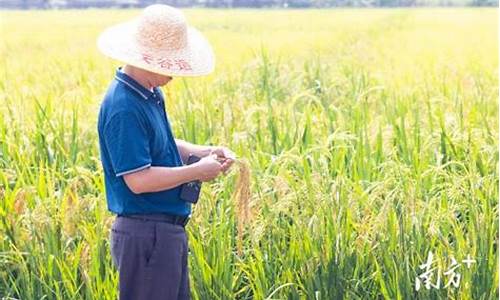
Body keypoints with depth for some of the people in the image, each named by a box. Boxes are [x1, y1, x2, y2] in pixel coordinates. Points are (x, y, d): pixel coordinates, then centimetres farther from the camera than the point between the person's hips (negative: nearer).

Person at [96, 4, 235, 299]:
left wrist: (205, 152, 6)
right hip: (145, 233, -10)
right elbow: (139, 180, -25)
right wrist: (197, 171, -16)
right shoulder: (123, 107, -22)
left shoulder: (152, 95, 9)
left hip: (169, 230, 10)